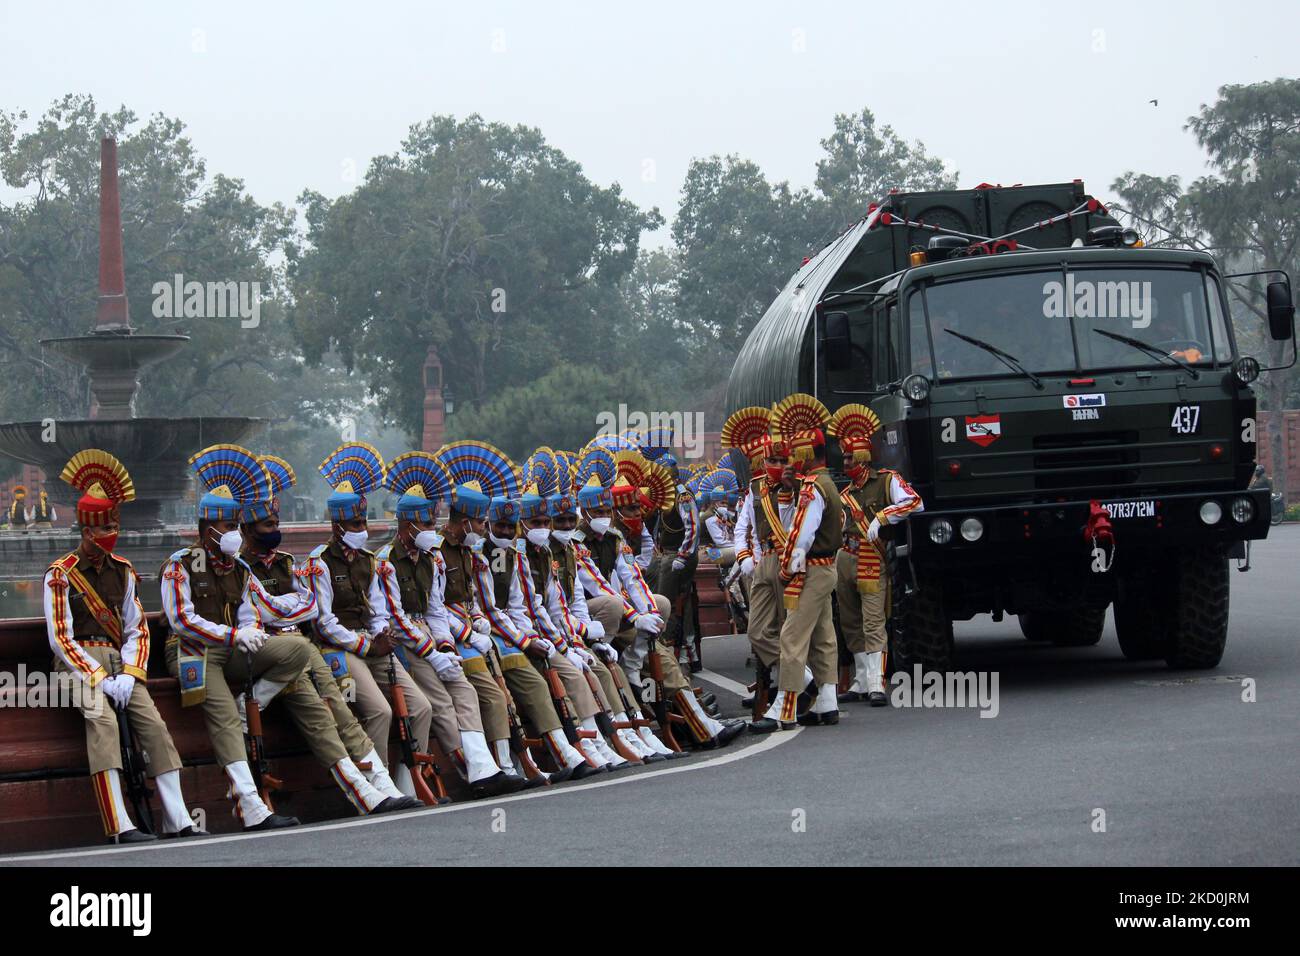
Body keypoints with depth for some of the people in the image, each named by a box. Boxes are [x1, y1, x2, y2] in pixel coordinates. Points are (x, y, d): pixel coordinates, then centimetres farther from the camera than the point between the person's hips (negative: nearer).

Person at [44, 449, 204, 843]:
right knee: (102, 720, -31)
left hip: (119, 662, 6)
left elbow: (137, 630, 13)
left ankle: (177, 819, -18)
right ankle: (119, 826, -39)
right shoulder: (60, 575, -1)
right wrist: (100, 679, -15)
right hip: (79, 663, -5)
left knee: (153, 723, -15)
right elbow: (60, 639, -7)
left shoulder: (122, 572, 15)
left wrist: (129, 674, -5)